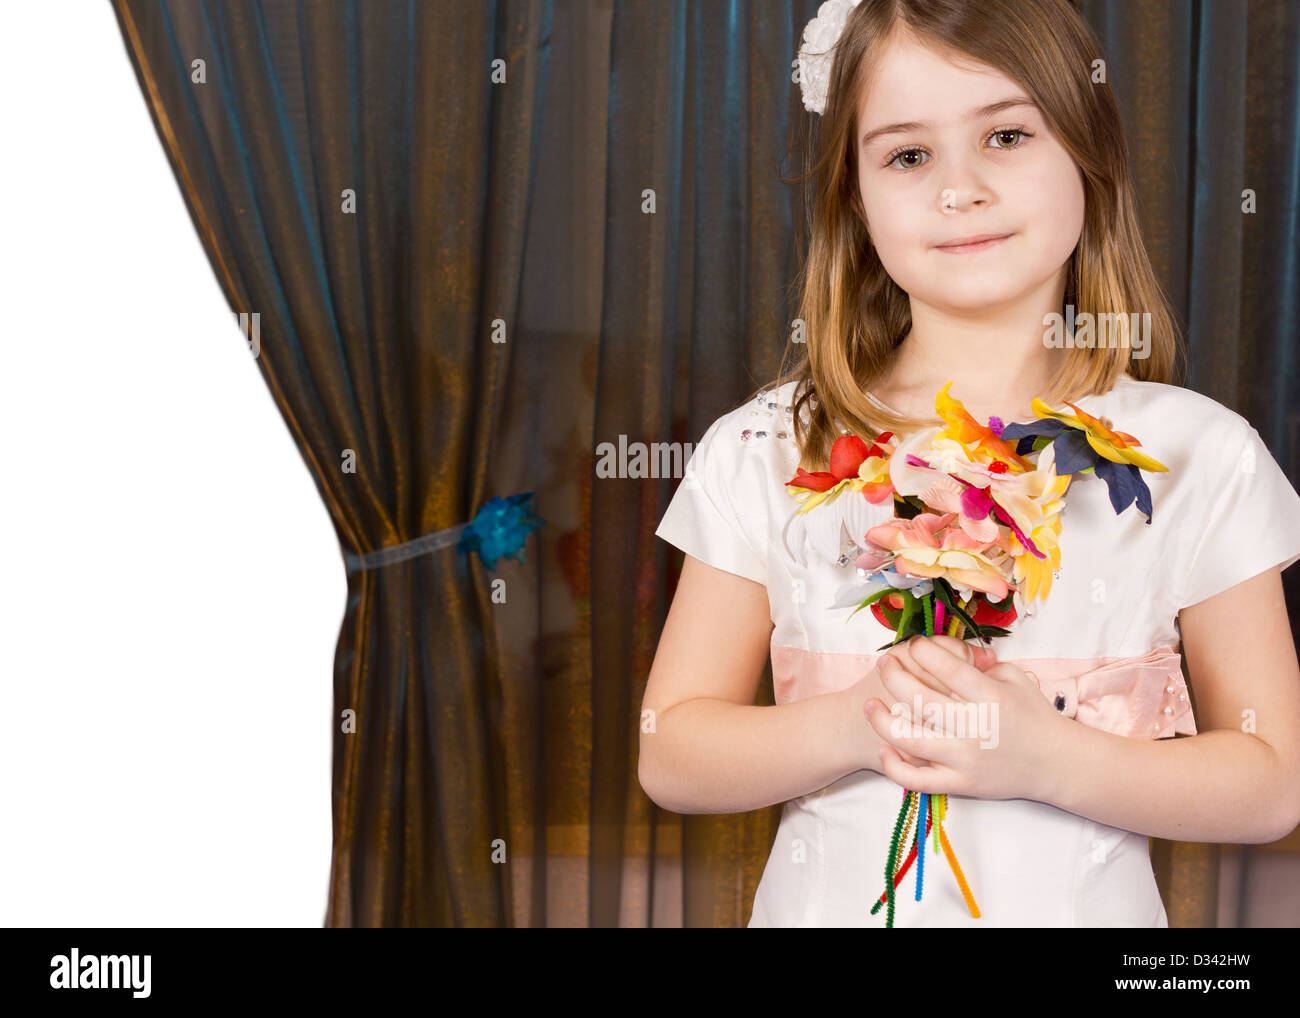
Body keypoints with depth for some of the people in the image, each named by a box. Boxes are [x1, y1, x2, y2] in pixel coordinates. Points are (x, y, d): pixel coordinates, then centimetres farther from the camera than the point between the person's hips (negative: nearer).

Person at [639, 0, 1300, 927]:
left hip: (1085, 905, 0)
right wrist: (854, 725, -22)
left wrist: (1048, 757, -21)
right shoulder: (767, 452, -8)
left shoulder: (1198, 455, -9)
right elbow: (670, 755, -6)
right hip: (829, 900, 1)